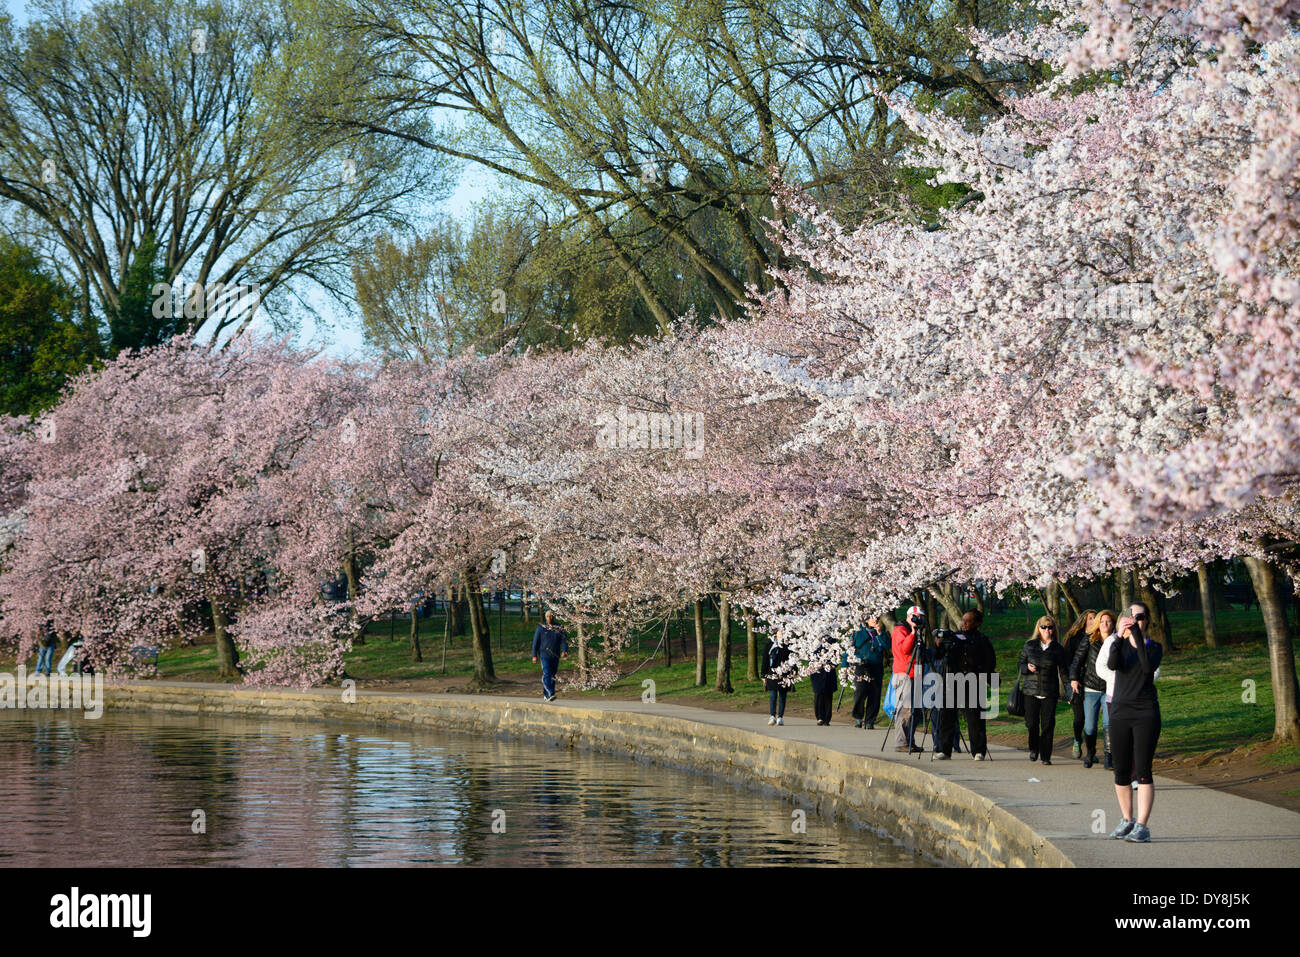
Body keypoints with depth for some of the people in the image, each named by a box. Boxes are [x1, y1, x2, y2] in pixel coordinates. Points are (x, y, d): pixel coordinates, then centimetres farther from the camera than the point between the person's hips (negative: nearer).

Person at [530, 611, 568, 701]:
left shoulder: (559, 629, 6)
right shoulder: (541, 628, 1)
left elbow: (564, 640, -1)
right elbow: (535, 642, 3)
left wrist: (564, 651, -19)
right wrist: (534, 655, -1)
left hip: (555, 657, 4)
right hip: (545, 656, -4)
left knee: (552, 676, 8)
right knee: (547, 674, -16)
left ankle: (545, 694, 22)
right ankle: (550, 694, -24)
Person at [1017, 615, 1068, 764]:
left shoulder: (1058, 649, 5)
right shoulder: (1029, 646, 6)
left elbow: (1063, 671, 8)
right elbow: (1020, 666, 11)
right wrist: (1027, 667, -11)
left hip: (1050, 693, -1)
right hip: (1031, 691, 1)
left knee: (1048, 724, -3)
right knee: (1031, 722, -3)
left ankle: (1046, 756, 7)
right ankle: (1034, 749, 24)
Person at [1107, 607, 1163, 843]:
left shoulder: (1154, 647, 4)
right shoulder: (1120, 644, 7)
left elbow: (1149, 667, -18)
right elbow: (1112, 664, -14)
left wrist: (1138, 637, -22)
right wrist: (1120, 636, -25)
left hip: (1146, 713, -2)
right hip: (1120, 712, 2)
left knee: (1143, 770, -8)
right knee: (1121, 771, 7)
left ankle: (1141, 826, -9)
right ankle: (1126, 821, 23)